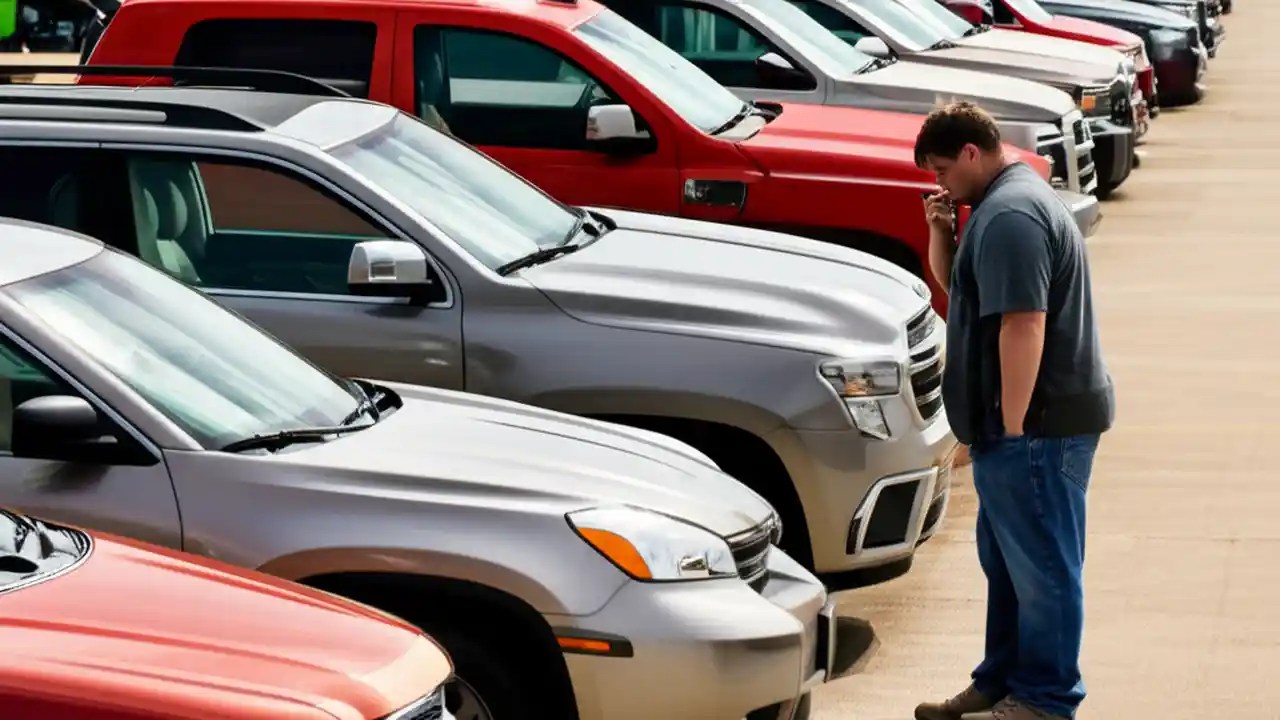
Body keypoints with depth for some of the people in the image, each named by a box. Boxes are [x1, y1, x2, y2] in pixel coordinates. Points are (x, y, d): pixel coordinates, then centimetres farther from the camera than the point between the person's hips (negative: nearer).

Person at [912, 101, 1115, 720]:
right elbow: (958, 288, 24)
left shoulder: (1009, 216, -19)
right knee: (1007, 560, 18)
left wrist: (1012, 424, -23)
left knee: (1040, 565, -2)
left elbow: (1023, 325, -25)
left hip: (1037, 424, -11)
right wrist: (940, 234, 6)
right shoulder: (1008, 201, 16)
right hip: (1033, 421, 11)